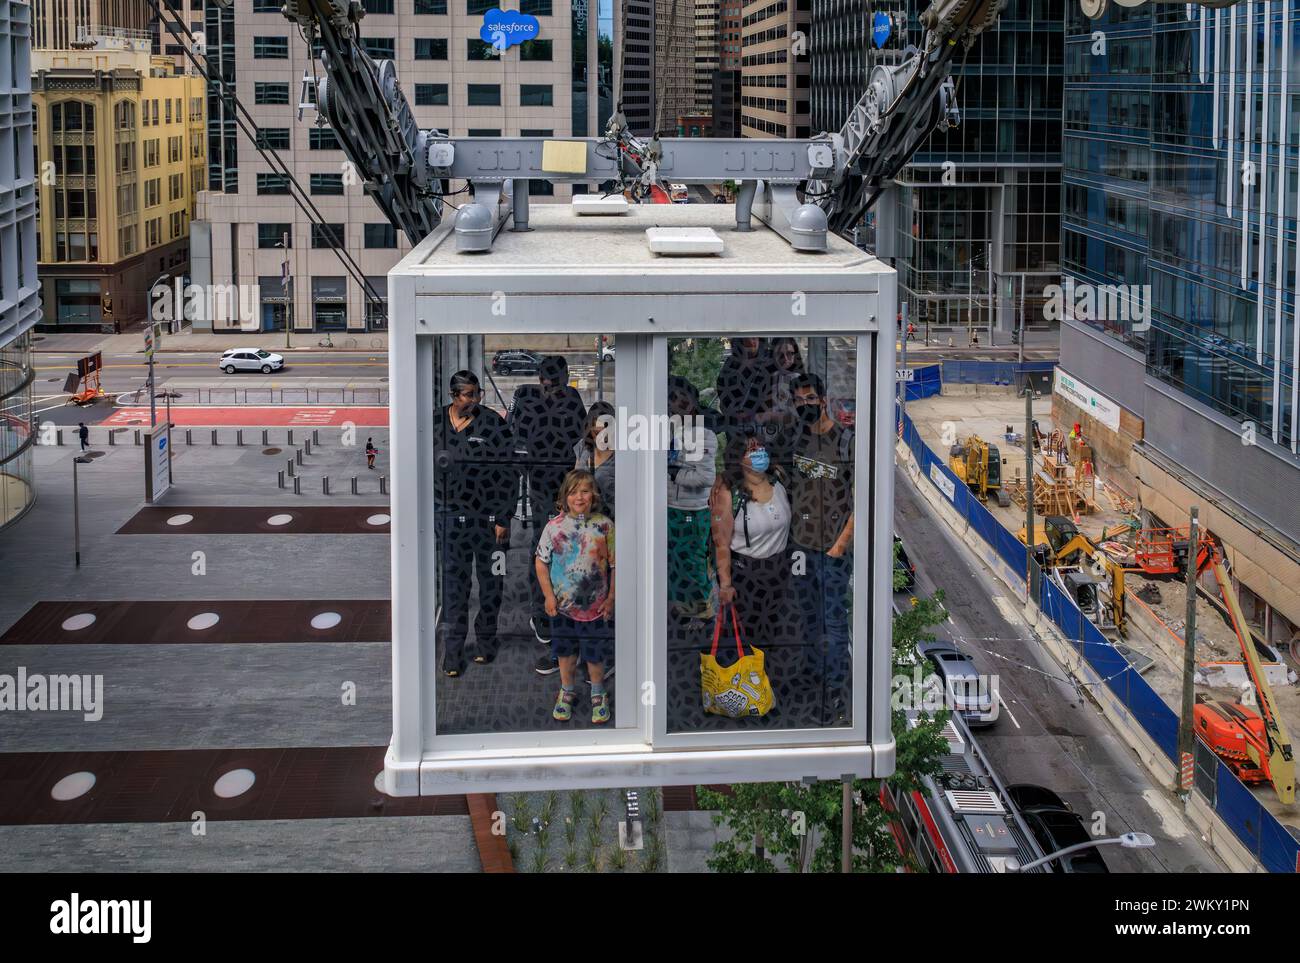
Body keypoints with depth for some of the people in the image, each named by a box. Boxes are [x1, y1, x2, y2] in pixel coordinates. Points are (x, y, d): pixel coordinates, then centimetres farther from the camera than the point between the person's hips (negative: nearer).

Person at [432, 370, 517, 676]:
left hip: (489, 516, -2)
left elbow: (508, 475, -7)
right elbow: (427, 467, 12)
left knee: (490, 579, 10)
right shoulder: (436, 423, 1)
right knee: (453, 581, 0)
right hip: (451, 516, 2)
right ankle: (452, 651, 4)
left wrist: (504, 519, -10)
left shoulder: (493, 424, -8)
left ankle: (486, 642, 26)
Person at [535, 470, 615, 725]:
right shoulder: (555, 526, -8)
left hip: (596, 605, -1)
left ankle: (598, 694, 32)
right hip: (563, 605, 1)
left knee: (595, 653, 9)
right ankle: (567, 691, 38)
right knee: (566, 651, 16)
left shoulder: (605, 525, -9)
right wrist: (548, 595, -4)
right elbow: (541, 563, -1)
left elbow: (615, 565, -3)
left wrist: (611, 598, -4)